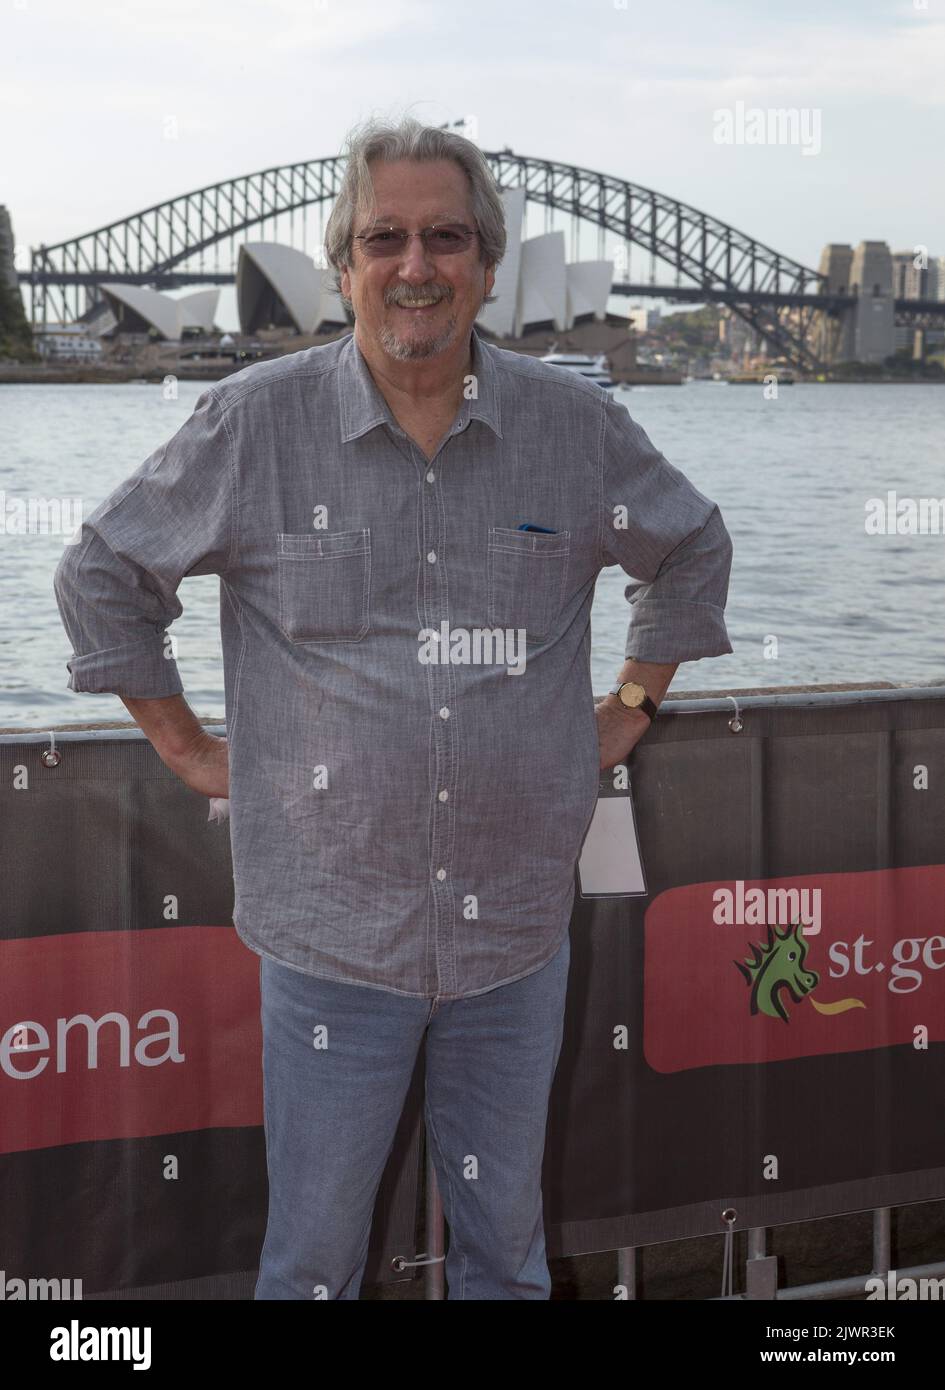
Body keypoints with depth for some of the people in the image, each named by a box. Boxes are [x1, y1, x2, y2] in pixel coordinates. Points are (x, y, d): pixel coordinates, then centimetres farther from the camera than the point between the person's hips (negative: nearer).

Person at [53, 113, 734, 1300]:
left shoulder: (576, 425, 0)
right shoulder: (254, 423, -6)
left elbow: (692, 549, 18)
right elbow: (102, 574, 6)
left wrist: (633, 709, 14)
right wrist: (187, 748, 4)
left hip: (521, 929, 2)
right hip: (332, 926, -2)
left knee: (506, 1239, 17)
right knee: (314, 1249, 9)